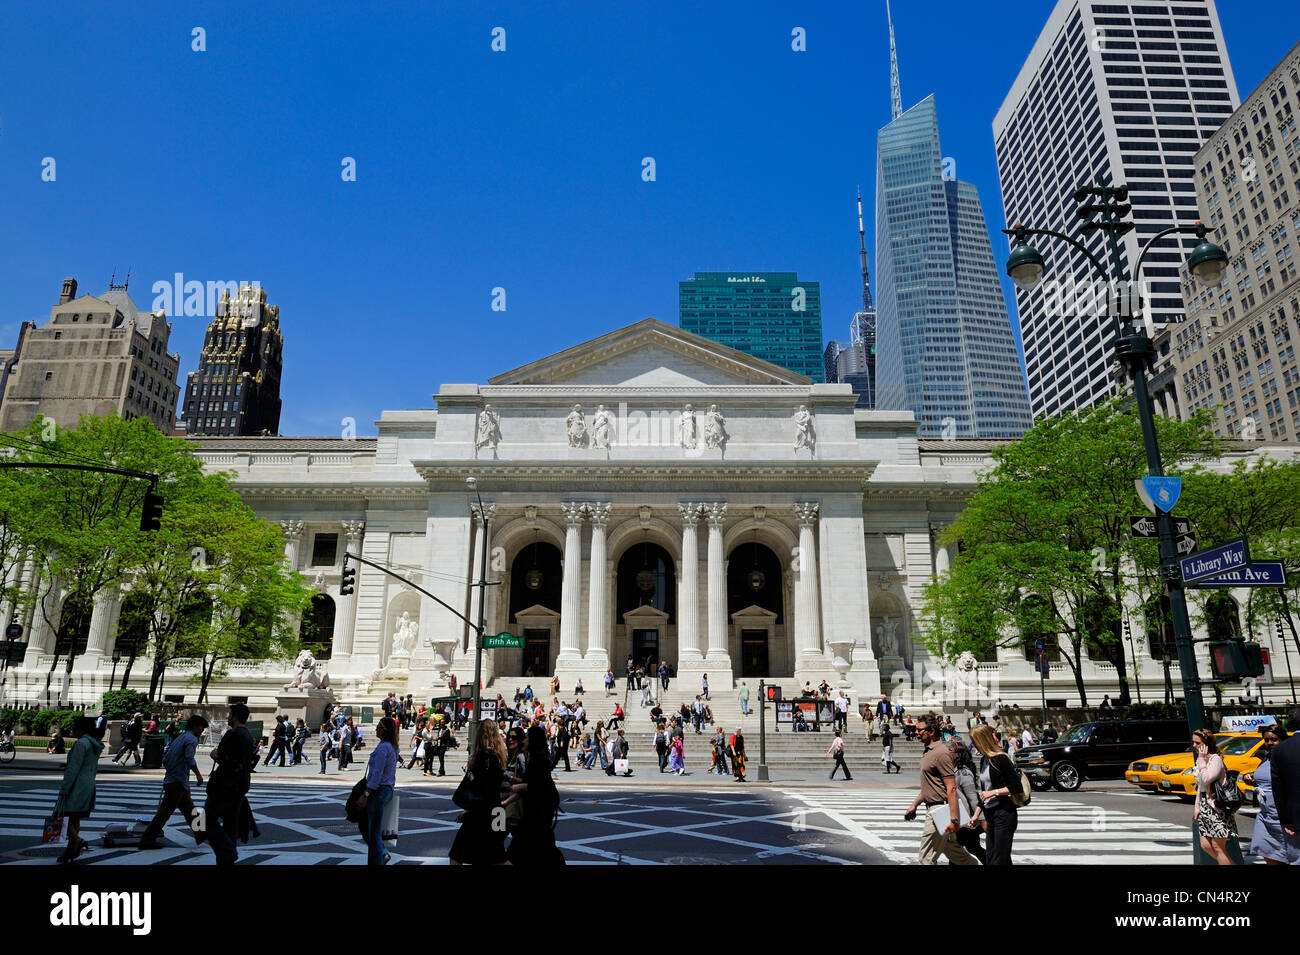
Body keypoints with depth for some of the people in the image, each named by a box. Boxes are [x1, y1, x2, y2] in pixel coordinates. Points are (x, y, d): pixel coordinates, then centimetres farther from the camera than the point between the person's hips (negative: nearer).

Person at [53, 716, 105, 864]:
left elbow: (74, 768, -18)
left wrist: (64, 789, -15)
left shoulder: (81, 743, -14)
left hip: (76, 785, -9)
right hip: (89, 785, 9)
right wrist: (89, 784, 22)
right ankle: (71, 849, 17)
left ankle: (77, 840, -17)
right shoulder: (96, 745, 14)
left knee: (63, 815, -4)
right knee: (75, 818, 14)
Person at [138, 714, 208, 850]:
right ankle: (147, 840, -2)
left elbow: (165, 759, 19)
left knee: (189, 810, 15)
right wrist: (198, 775, -15)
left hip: (171, 779, 10)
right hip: (178, 782, -10)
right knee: (165, 812, -6)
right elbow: (189, 758, -23)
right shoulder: (192, 739, -10)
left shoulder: (179, 738, 18)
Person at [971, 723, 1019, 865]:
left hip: (1004, 815, -9)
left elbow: (1016, 787, -17)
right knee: (989, 859, 10)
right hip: (990, 815, 9)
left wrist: (993, 792, -18)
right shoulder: (983, 760, 12)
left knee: (999, 860, -5)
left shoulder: (1000, 759, -14)